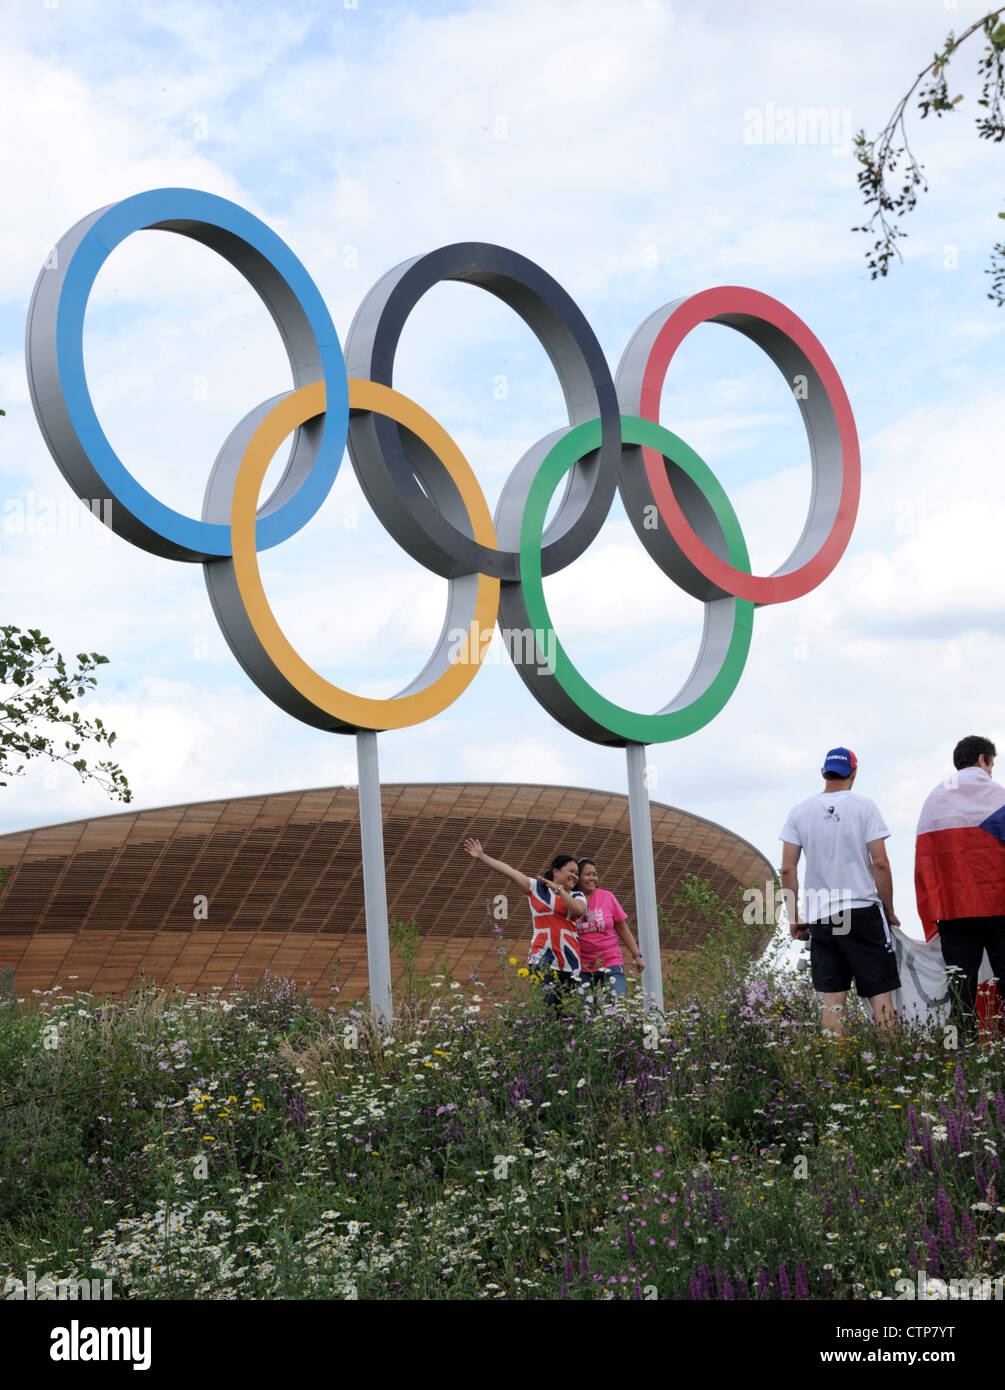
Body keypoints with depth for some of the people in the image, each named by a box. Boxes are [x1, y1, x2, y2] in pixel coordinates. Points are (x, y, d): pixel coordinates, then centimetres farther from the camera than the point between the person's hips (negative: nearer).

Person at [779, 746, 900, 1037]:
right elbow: (880, 863, -6)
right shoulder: (863, 807, -1)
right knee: (880, 992, -1)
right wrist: (890, 912, 4)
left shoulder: (800, 811, 6)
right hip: (862, 910, -3)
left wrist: (794, 917, 11)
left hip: (819, 916, 3)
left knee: (832, 999, 3)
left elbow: (788, 869, 3)